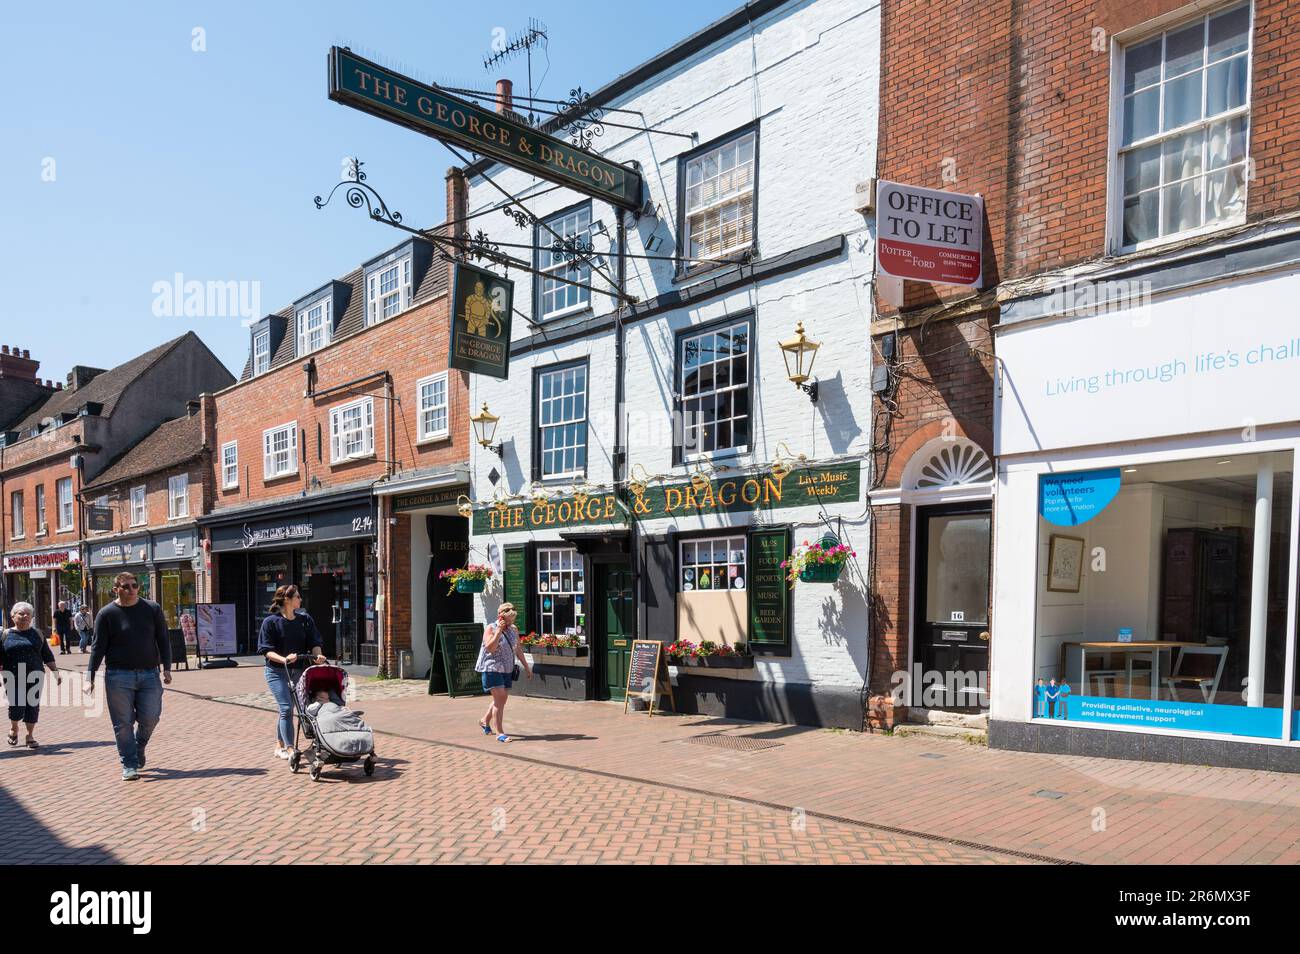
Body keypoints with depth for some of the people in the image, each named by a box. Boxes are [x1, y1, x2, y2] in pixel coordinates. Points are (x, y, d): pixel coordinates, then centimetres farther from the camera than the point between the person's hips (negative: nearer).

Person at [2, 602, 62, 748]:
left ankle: (30, 735, 17)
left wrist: (55, 672, 7)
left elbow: (47, 655, 12)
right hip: (13, 678, -1)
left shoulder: (37, 634, 9)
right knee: (16, 707, -6)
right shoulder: (6, 635, 5)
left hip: (34, 676, 1)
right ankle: (13, 728, 26)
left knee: (33, 706, 1)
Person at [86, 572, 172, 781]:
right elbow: (98, 647, 2)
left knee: (150, 719, 1)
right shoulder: (107, 613, 1)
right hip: (119, 676, -1)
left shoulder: (152, 609, 5)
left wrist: (166, 668, 0)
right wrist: (90, 677, -3)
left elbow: (163, 640, 8)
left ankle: (139, 747, 31)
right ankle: (129, 766, 11)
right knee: (123, 723, 1)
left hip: (149, 674, 2)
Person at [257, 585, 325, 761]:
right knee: (286, 708, -13)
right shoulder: (270, 621, -6)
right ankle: (290, 749, -12)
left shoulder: (305, 619, 5)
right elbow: (266, 650, -9)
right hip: (277, 671, -4)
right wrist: (284, 659, -26)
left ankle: (279, 747, 27)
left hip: (298, 670, 4)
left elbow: (314, 642, 5)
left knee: (286, 709, 13)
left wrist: (317, 655, -16)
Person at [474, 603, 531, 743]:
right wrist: (499, 631, -25)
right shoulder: (491, 629, -9)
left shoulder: (514, 630, 8)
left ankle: (485, 721, 36)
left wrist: (526, 667, 16)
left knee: (502, 699, 13)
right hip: (492, 669, -7)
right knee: (499, 699, -11)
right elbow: (490, 648, -22)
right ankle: (500, 733, -7)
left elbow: (518, 649, 16)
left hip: (507, 670, 7)